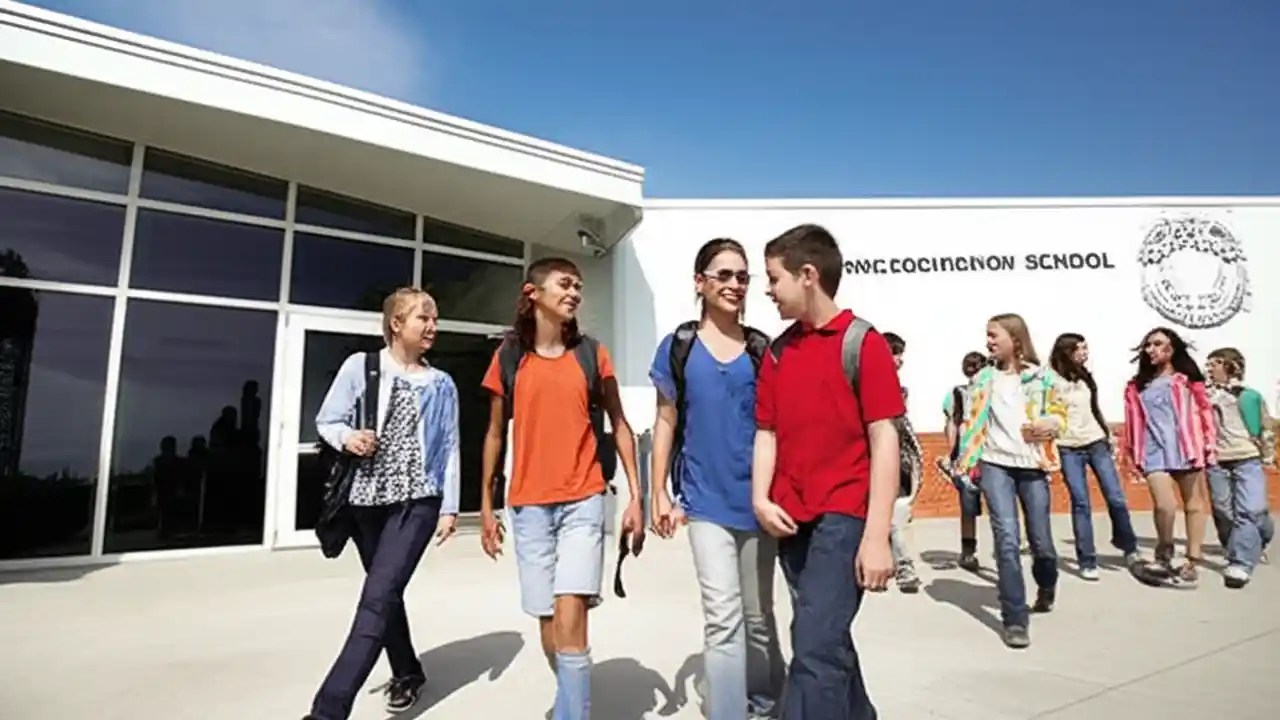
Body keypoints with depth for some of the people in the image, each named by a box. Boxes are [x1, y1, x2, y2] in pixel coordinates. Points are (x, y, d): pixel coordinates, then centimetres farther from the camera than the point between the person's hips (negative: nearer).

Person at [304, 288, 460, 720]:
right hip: (365, 497, 2)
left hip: (417, 500, -1)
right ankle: (407, 673, 35)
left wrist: (450, 507, -1)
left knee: (378, 597, -14)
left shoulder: (441, 384, 5)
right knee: (385, 594, 14)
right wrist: (347, 437, -17)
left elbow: (449, 448, 4)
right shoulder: (360, 366, 2)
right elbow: (327, 421, 5)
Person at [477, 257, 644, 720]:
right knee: (547, 621, 10)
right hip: (528, 505, 2)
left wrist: (636, 495, 0)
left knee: (570, 619, -12)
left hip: (583, 501, -1)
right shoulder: (509, 356, 3)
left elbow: (619, 425, 6)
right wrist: (486, 505, 10)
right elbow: (495, 433, 10)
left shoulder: (592, 353, 2)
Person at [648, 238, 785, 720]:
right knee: (723, 617, -6)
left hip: (757, 500, 2)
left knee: (758, 615, 17)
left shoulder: (761, 349, 3)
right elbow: (666, 424, 3)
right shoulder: (678, 348, 0)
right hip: (705, 501, -2)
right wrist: (660, 495, -1)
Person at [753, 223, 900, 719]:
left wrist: (877, 536, -14)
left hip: (843, 517, -6)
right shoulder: (777, 352, 10)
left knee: (815, 644, -10)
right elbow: (767, 434, 10)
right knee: (827, 638, 19)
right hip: (792, 521, 6)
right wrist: (760, 499, -6)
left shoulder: (863, 343, -7)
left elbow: (884, 440, -10)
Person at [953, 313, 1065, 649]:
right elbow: (972, 422, 9)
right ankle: (1015, 619, -3)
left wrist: (1050, 425, -13)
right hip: (994, 464, 0)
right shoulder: (982, 378, 8)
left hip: (1033, 466, 0)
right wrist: (965, 460, 1)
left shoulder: (1043, 376, 5)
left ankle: (1046, 587, 44)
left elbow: (1060, 414, 9)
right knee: (1007, 539, -12)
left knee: (1040, 540, 9)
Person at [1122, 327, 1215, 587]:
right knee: (1164, 505, -14)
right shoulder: (1137, 386, 13)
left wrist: (1210, 444, -4)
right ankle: (1164, 556, 5)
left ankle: (1192, 564, 13)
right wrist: (1134, 452, 8)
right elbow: (1134, 421, 11)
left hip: (1187, 447, 0)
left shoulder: (1187, 379, 9)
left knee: (1193, 504, 5)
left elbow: (1205, 411, 4)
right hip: (1154, 450, 0)